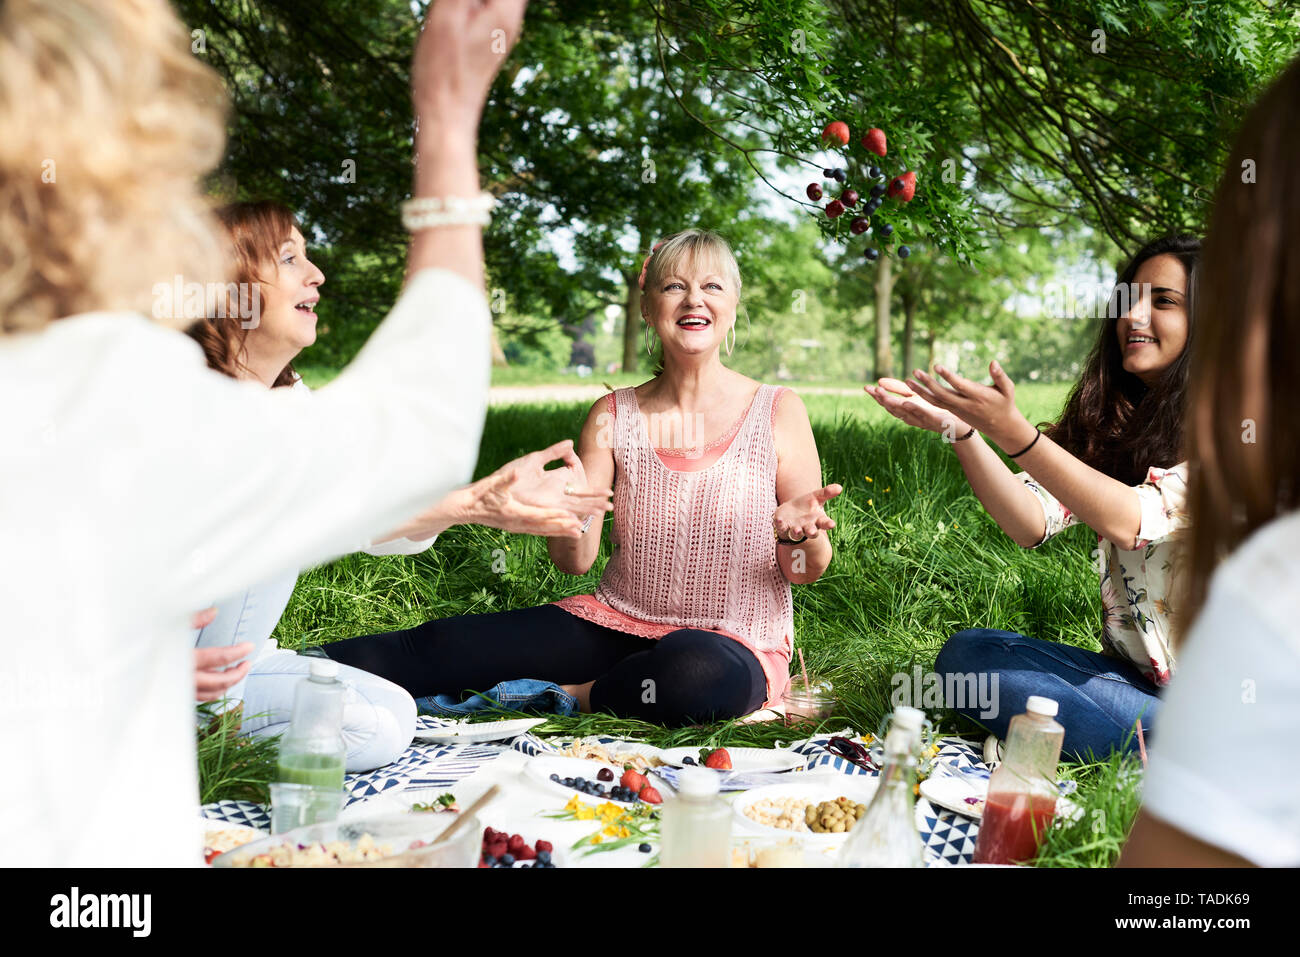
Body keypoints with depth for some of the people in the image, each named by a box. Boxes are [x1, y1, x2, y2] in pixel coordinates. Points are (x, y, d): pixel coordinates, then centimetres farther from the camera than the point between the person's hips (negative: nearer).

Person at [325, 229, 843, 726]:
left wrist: (796, 534, -23)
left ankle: (560, 695, -15)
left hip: (736, 643, -2)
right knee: (441, 647, -18)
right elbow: (576, 561, 0)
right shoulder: (614, 416, 3)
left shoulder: (778, 413, -3)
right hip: (615, 623, 3)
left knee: (701, 672, -40)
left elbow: (808, 572, 1)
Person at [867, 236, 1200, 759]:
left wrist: (1012, 431, -30)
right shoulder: (1111, 422, 13)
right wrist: (959, 429, -16)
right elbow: (1033, 522, -2)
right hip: (1132, 676, 8)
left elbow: (1131, 522, -23)